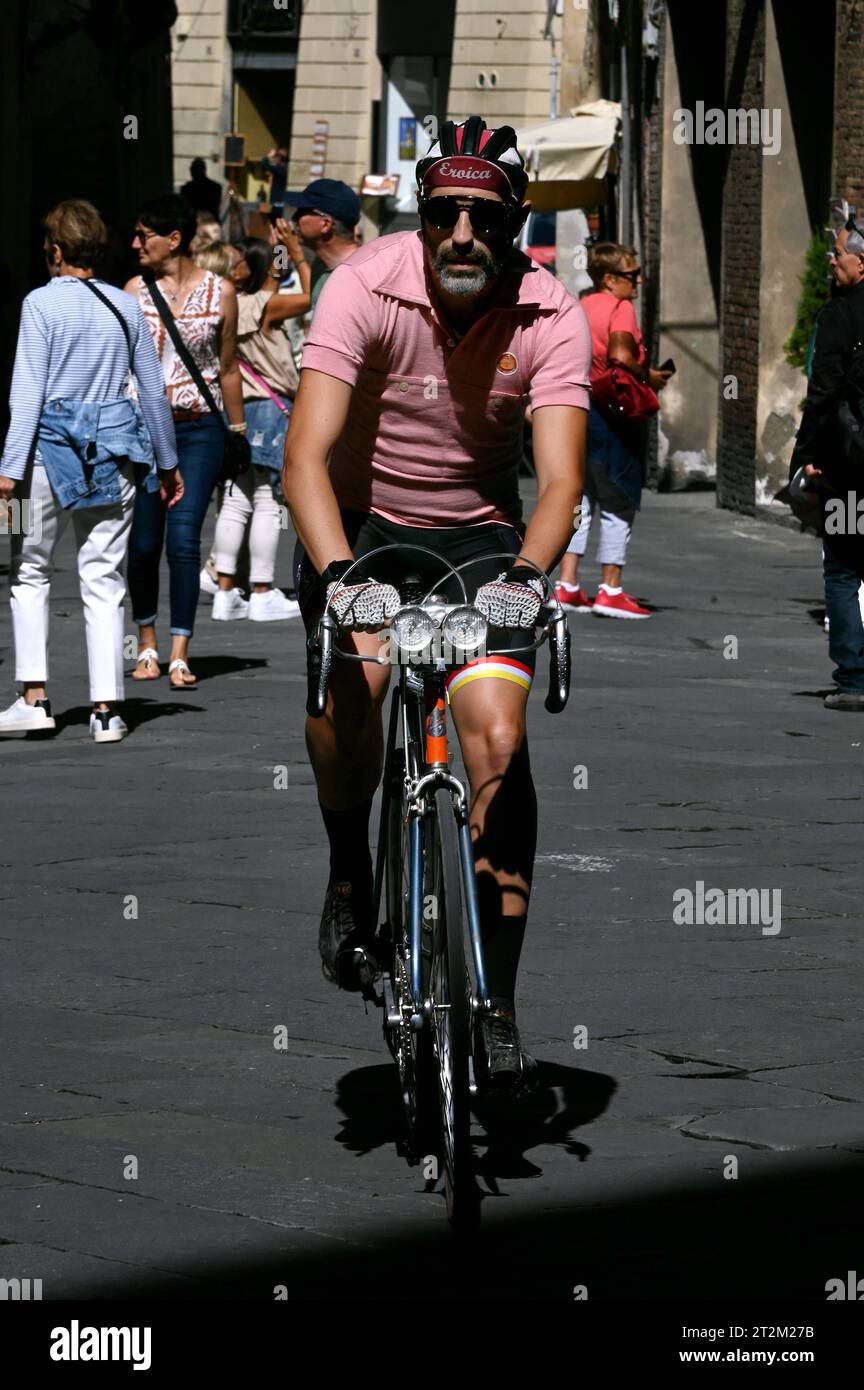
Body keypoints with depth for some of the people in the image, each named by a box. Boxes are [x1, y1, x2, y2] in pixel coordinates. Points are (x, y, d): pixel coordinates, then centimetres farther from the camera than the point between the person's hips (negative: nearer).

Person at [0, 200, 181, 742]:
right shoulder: (125, 306, 6)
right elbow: (154, 390, 11)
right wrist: (167, 462, 22)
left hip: (52, 445, -3)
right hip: (113, 449, 3)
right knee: (104, 580, 5)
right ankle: (107, 708, 1)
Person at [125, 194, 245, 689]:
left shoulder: (220, 291, 1)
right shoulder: (136, 291, 3)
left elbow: (228, 369, 9)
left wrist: (238, 432, 11)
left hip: (200, 429, -2)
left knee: (184, 538, -12)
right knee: (144, 543, 3)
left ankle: (180, 654, -9)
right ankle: (147, 642, 22)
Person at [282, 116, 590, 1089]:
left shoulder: (550, 317, -16)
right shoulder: (366, 287, -21)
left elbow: (560, 478, -23)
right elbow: (306, 453, -29)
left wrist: (522, 573, -44)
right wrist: (339, 573, -45)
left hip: (478, 535, 1)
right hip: (361, 524, -1)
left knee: (499, 742, -16)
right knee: (351, 674, -30)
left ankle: (497, 1005, -6)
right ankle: (348, 873, -1)